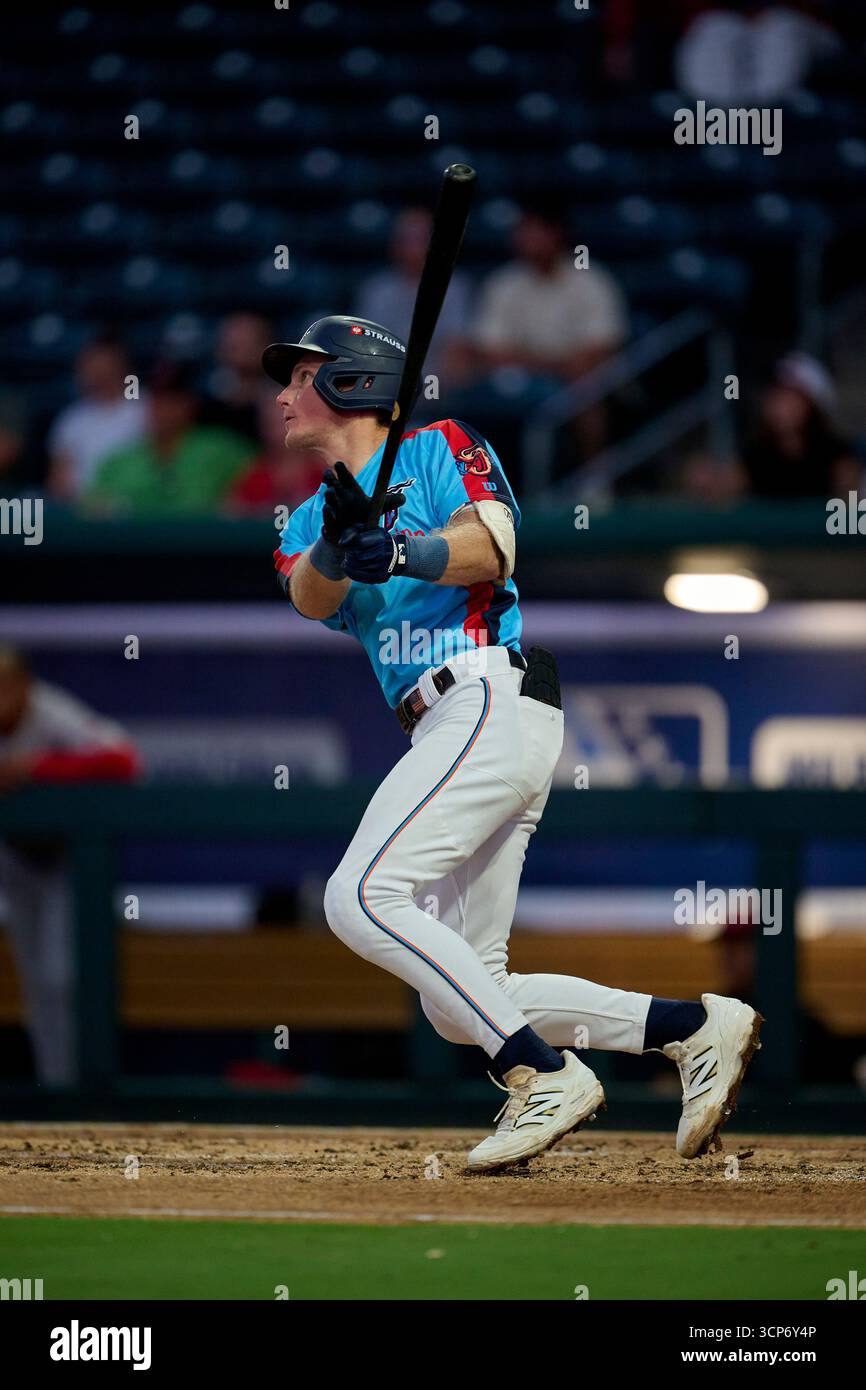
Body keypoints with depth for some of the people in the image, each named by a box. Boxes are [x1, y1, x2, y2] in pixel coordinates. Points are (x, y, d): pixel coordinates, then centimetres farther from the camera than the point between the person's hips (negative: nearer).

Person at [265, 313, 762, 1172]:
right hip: (445, 733, 8)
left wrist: (401, 555, -33)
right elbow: (312, 597, 0)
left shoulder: (439, 449, 6)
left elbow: (492, 547, -13)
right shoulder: (310, 520, 24)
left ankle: (546, 1076, -25)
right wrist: (337, 545, -24)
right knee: (459, 1005, 2)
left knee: (360, 895, -24)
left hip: (492, 704, -8)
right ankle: (695, 1028, 6)